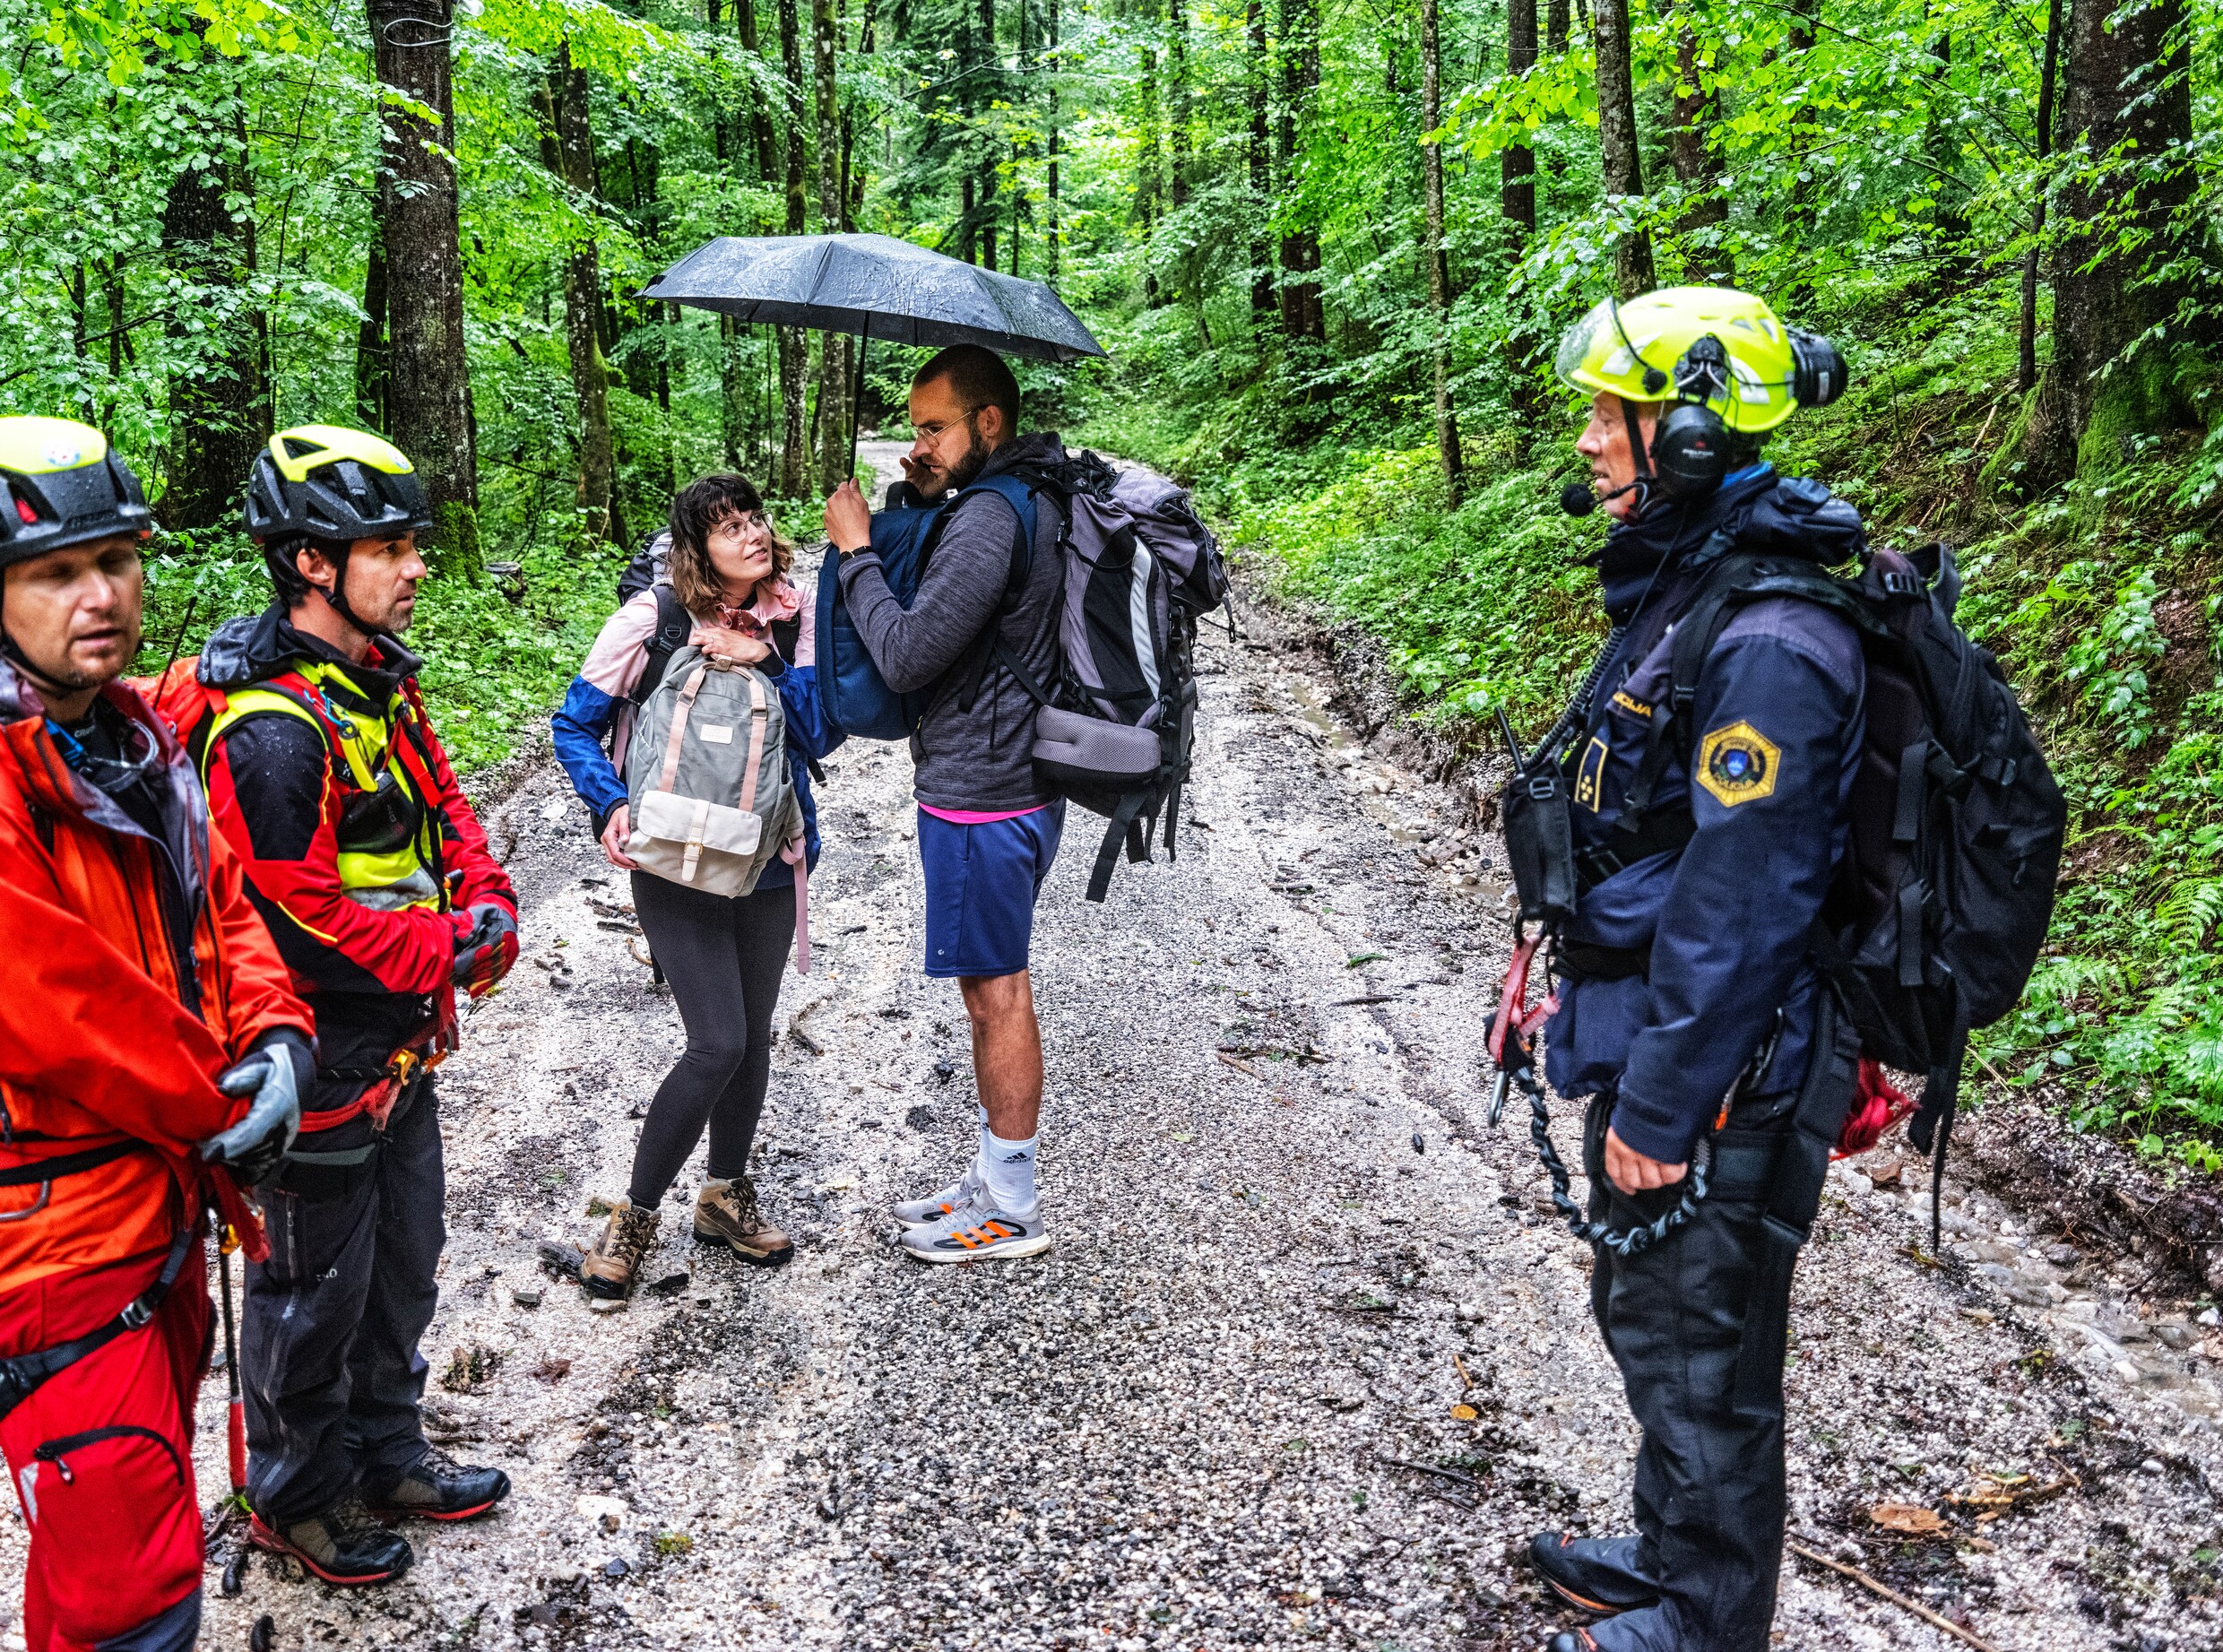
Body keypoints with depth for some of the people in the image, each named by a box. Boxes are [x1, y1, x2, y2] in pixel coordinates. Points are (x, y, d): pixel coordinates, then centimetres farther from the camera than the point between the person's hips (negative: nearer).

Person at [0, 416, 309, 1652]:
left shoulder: (135, 737, 7)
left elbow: (219, 901, 10)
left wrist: (276, 1039, -9)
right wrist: (221, 1106, -11)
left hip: (161, 1192, 9)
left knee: (151, 1462, 27)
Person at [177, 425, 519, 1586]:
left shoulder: (382, 683, 5)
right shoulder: (274, 732, -26)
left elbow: (442, 807, 12)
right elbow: (298, 920, -26)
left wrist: (486, 905, -6)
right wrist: (445, 952, -18)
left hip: (401, 1043, 9)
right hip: (322, 1061, -9)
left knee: (403, 1263, 22)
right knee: (315, 1292, 10)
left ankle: (385, 1449, 42)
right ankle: (295, 1494, 31)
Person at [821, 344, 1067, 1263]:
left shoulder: (990, 519, -20)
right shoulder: (1031, 501, 12)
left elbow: (908, 655, -22)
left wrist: (856, 549, -10)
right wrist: (921, 503, 8)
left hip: (979, 800, -10)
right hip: (1011, 783, 10)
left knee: (996, 993, 0)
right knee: (995, 989, 16)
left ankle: (1011, 1211, 13)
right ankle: (994, 1178, 29)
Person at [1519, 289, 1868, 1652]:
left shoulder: (1766, 644, -25)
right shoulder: (1687, 589, 9)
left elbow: (1738, 910, -26)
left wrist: (1662, 1107, -21)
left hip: (1711, 1079, -10)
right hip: (1653, 1047, 10)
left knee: (1699, 1354, 8)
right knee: (1644, 1313, 24)